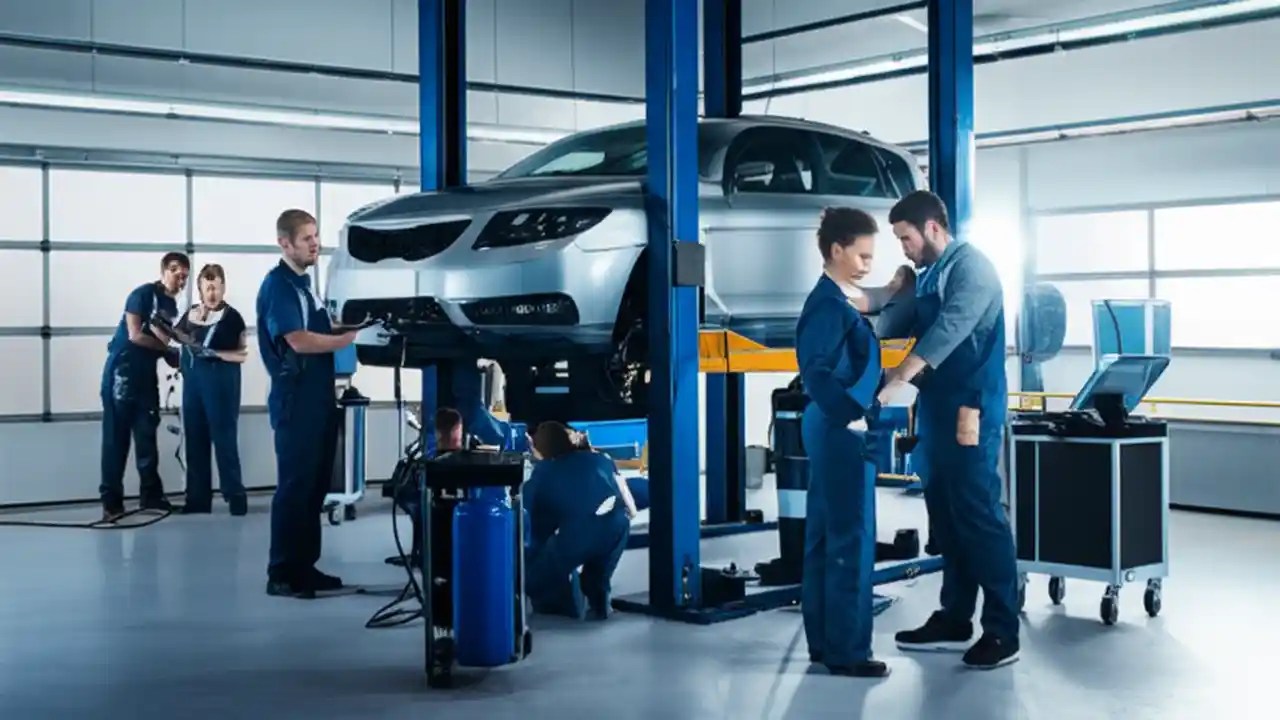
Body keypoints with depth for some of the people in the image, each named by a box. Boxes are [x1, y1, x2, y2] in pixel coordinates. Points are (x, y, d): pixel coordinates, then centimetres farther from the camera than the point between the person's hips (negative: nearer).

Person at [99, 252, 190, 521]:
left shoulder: (172, 306, 13)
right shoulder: (143, 294, -8)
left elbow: (161, 343, 10)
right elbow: (135, 335, -16)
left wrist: (179, 362, -7)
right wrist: (167, 347, -7)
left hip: (147, 374, 7)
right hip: (122, 371, -7)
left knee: (147, 435, 9)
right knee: (116, 437, -5)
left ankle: (151, 494, 15)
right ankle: (111, 501, -4)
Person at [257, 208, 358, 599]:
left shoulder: (304, 283, 16)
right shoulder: (277, 286, -11)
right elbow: (299, 340, -21)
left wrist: (349, 324, 7)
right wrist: (350, 339, -19)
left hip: (319, 396, 9)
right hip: (294, 398, -9)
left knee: (315, 486, 11)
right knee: (294, 486, -7)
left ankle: (305, 566, 18)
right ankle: (281, 574, -1)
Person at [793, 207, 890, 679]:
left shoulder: (833, 301, 15)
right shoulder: (829, 304, -15)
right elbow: (815, 370, -26)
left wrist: (852, 414, 14)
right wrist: (853, 415, -27)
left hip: (833, 426, 10)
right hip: (841, 429, -10)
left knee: (826, 536, 12)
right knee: (851, 539, -5)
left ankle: (824, 641, 20)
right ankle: (845, 650, 1)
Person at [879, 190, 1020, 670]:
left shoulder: (971, 267, -11)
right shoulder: (929, 276, 17)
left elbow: (947, 334, -22)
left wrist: (892, 383, -27)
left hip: (969, 412, -9)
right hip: (937, 412, 9)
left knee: (980, 517, -7)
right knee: (946, 517, 13)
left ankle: (1002, 631, -2)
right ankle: (954, 620, 21)